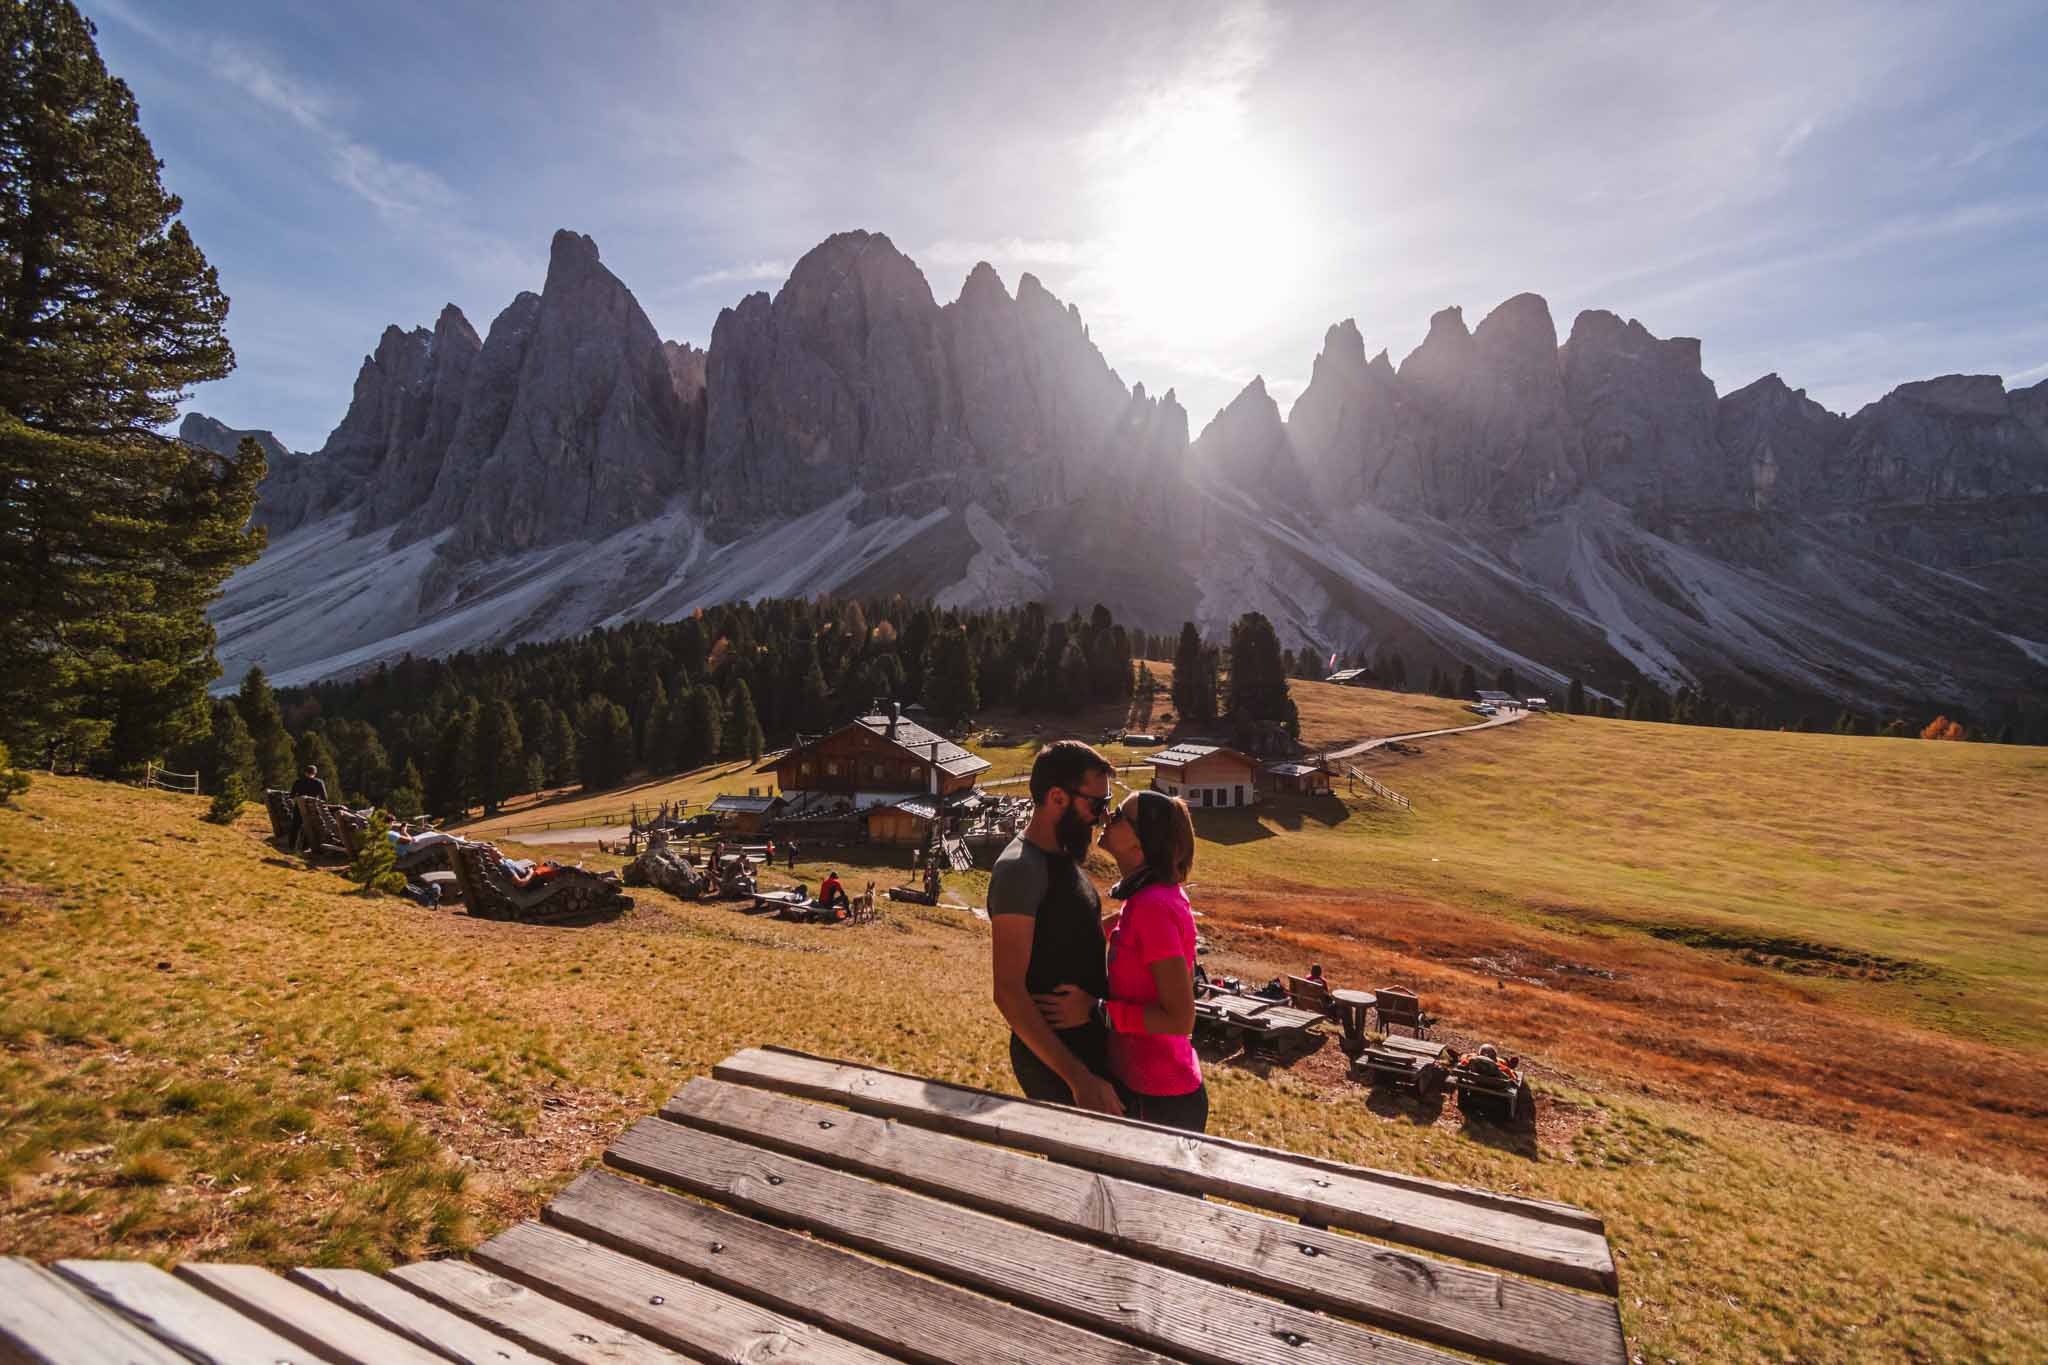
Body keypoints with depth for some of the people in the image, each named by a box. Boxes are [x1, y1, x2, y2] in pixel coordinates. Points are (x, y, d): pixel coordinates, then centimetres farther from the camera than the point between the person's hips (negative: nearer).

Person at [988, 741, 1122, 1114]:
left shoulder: (1062, 859, 7)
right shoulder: (1019, 869, -22)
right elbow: (1008, 991, -26)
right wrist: (1079, 1079, -27)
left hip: (1088, 1045, 9)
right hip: (1053, 1058, -9)